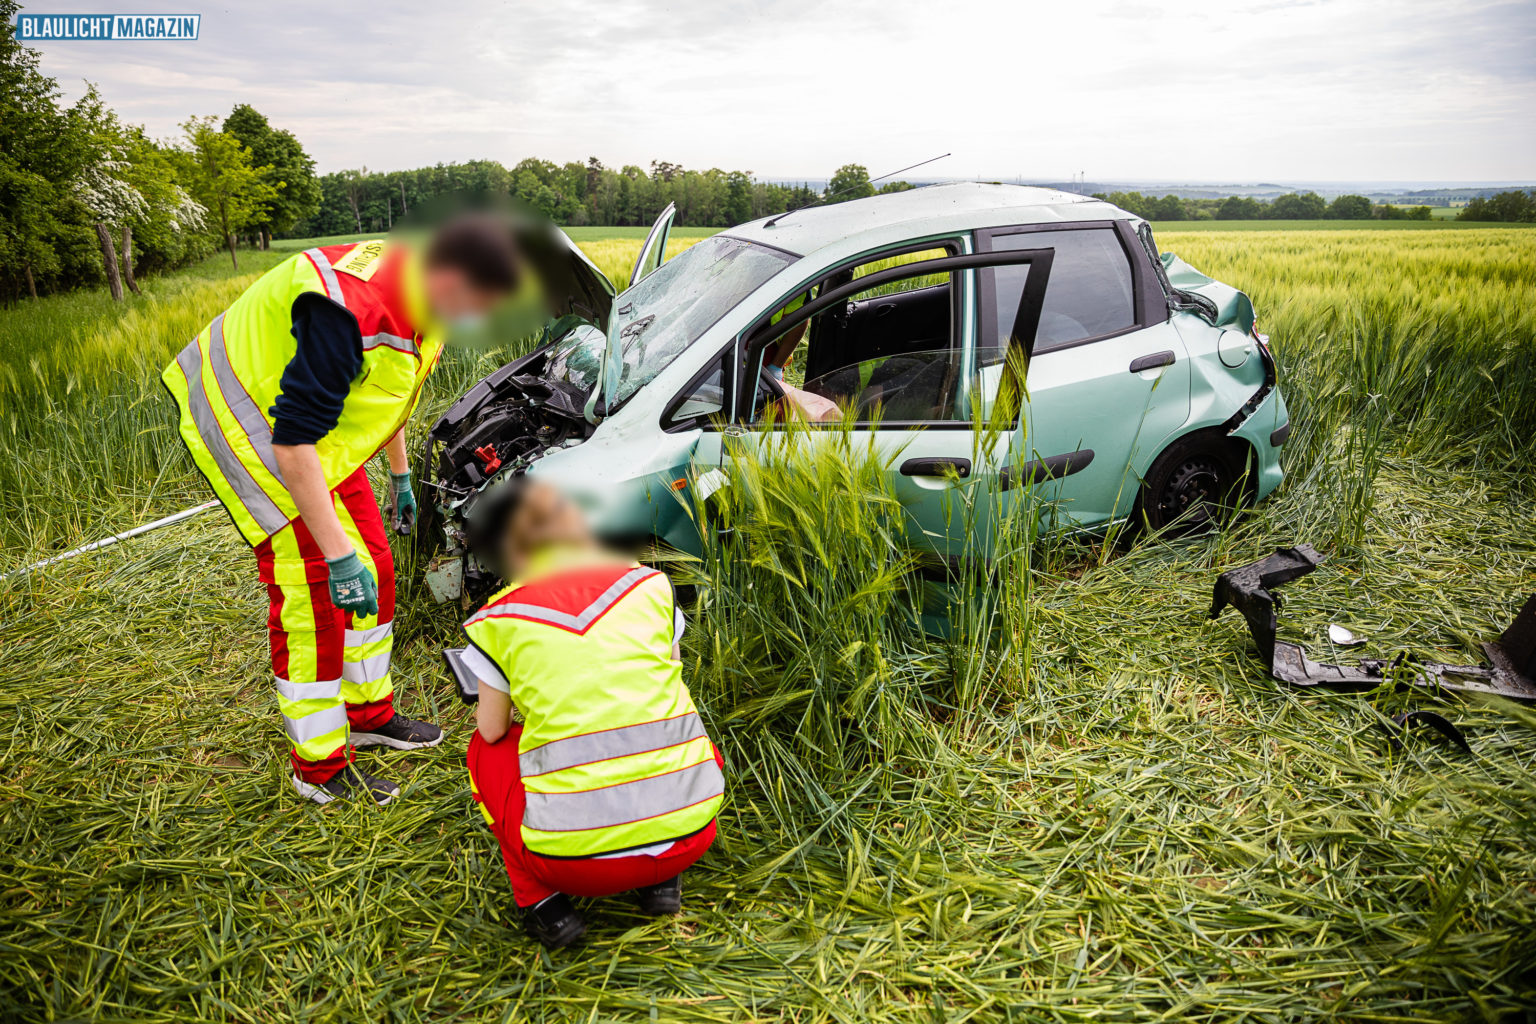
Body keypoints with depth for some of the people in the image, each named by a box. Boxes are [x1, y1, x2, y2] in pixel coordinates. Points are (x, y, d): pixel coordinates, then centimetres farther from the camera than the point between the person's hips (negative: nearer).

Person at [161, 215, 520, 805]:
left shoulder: (416, 296, -6)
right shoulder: (349, 310, -36)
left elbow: (388, 387, 14)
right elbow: (292, 442, -34)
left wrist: (400, 475, 20)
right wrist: (338, 553, -31)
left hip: (320, 431, 9)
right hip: (251, 426, -9)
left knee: (373, 572, 12)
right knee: (313, 598, -6)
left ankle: (371, 714, 30)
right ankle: (319, 768, 10)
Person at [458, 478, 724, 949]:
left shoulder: (502, 615, 1)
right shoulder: (650, 584, 6)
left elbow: (491, 729, 14)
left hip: (577, 859, -2)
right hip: (689, 836, 2)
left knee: (487, 749, 26)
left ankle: (543, 900, 13)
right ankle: (662, 880, 20)